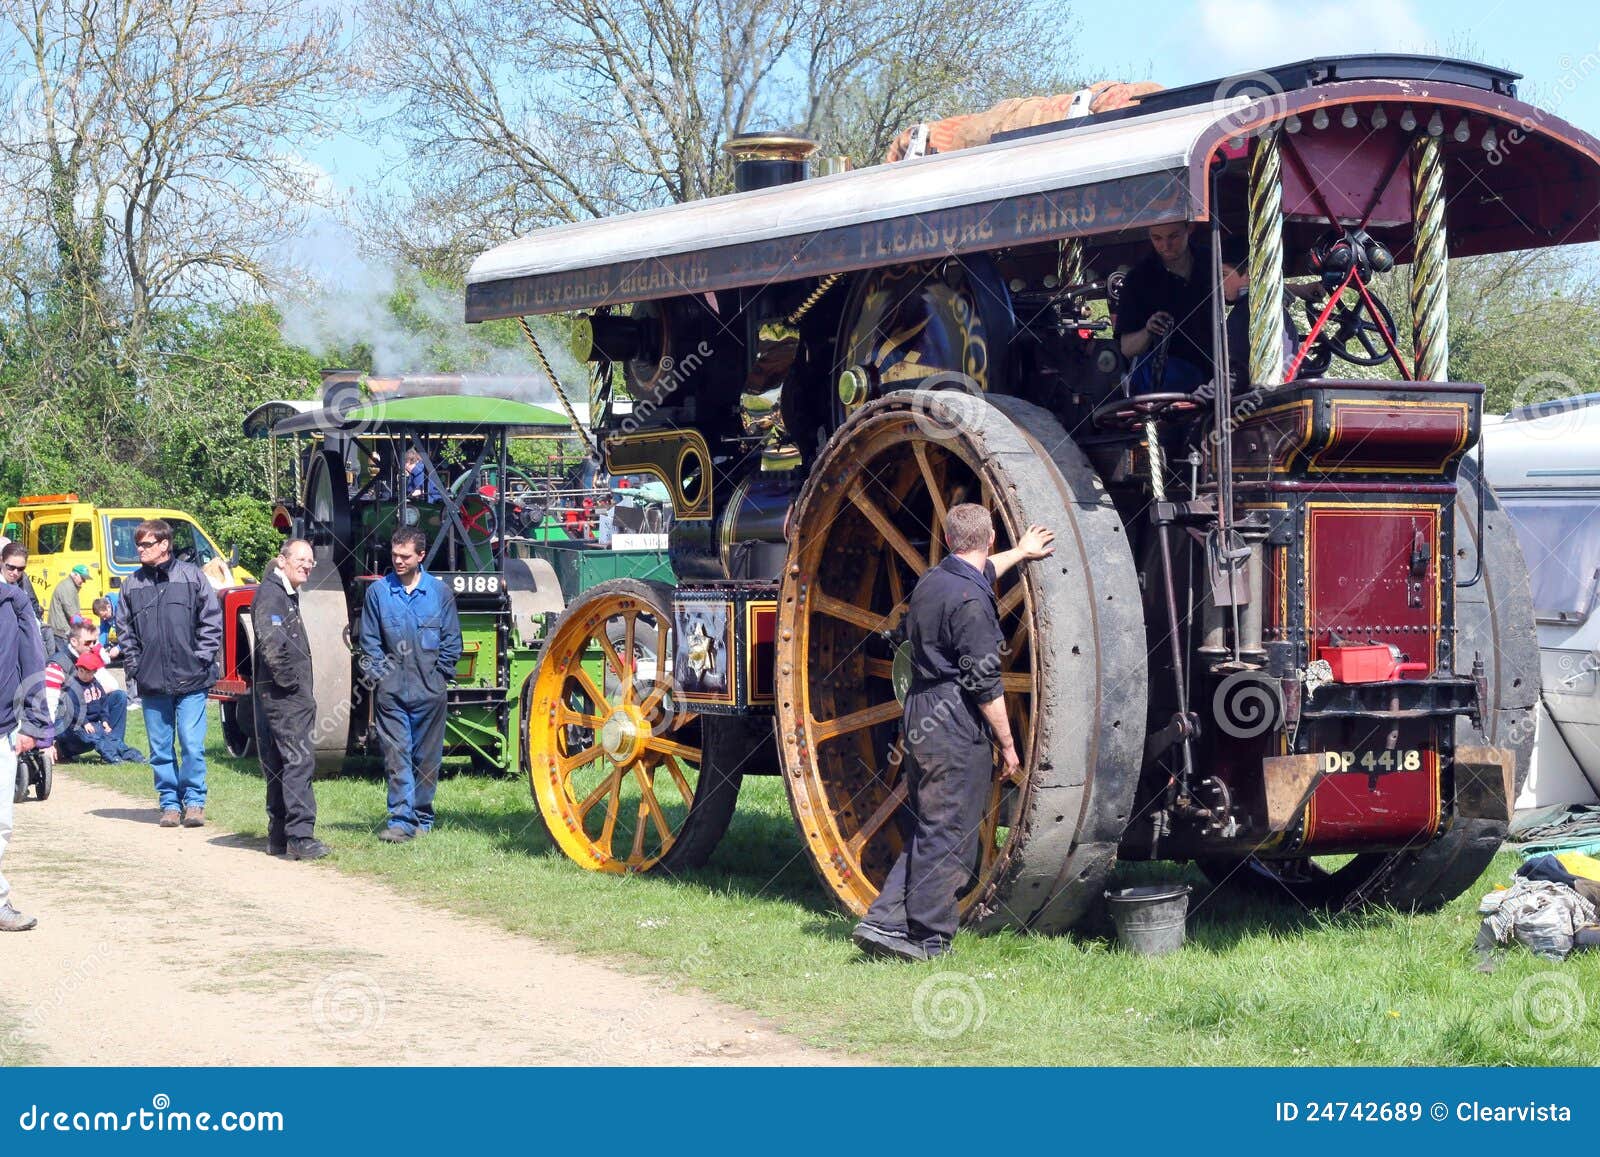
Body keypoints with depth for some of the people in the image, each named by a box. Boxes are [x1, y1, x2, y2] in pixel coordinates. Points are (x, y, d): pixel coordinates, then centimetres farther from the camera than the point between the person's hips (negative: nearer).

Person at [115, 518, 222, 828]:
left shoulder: (190, 576, 0)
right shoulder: (132, 584, 8)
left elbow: (212, 620, 2)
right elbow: (124, 630, 12)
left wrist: (202, 659, -5)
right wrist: (135, 666, 2)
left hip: (191, 680, -3)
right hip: (152, 683, 3)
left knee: (192, 744, -6)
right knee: (161, 749, 7)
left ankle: (194, 801, 4)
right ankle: (170, 803, 16)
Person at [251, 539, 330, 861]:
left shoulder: (287, 594, 21)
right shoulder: (271, 594, -12)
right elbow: (271, 643, -24)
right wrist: (289, 682, -18)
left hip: (291, 697, 11)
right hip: (283, 696, -11)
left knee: (280, 765, 12)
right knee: (298, 761, -14)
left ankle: (279, 837, 16)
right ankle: (300, 837, -18)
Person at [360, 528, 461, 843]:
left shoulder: (440, 592, 3)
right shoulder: (378, 591, 4)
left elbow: (451, 640, 7)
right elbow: (370, 640, 7)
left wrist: (439, 675, -1)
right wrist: (378, 674, -2)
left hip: (429, 690, 0)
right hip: (391, 690, 0)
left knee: (427, 758, 7)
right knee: (396, 756, -5)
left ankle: (422, 817, 18)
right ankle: (401, 821, -7)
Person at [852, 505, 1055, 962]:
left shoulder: (931, 581, 12)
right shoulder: (971, 601, -15)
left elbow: (977, 574, 37)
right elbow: (983, 684, -16)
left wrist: (1021, 552, 50)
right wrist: (1007, 745, -9)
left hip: (919, 715, 9)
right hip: (956, 724, -9)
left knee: (927, 831, 14)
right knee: (948, 836, -2)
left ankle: (884, 923, 7)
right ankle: (928, 939, 2)